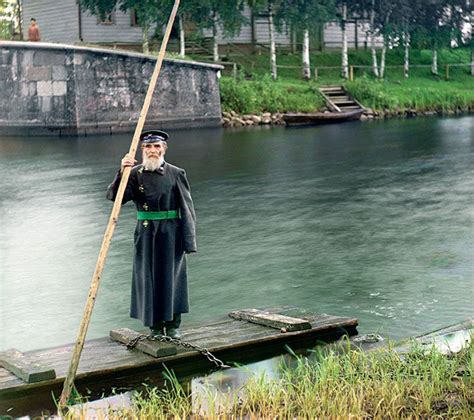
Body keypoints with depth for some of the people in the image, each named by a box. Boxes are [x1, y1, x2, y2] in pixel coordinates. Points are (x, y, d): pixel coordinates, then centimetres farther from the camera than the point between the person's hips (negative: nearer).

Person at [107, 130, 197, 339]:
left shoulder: (176, 174, -2)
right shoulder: (135, 174, 1)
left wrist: (189, 241, -7)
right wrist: (122, 172, -25)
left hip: (171, 233, -1)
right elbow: (114, 196, -10)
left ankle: (173, 325, 19)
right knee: (148, 277, 5)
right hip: (146, 233, 1)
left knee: (171, 276, 5)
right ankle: (155, 326, 18)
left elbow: (187, 208, -2)